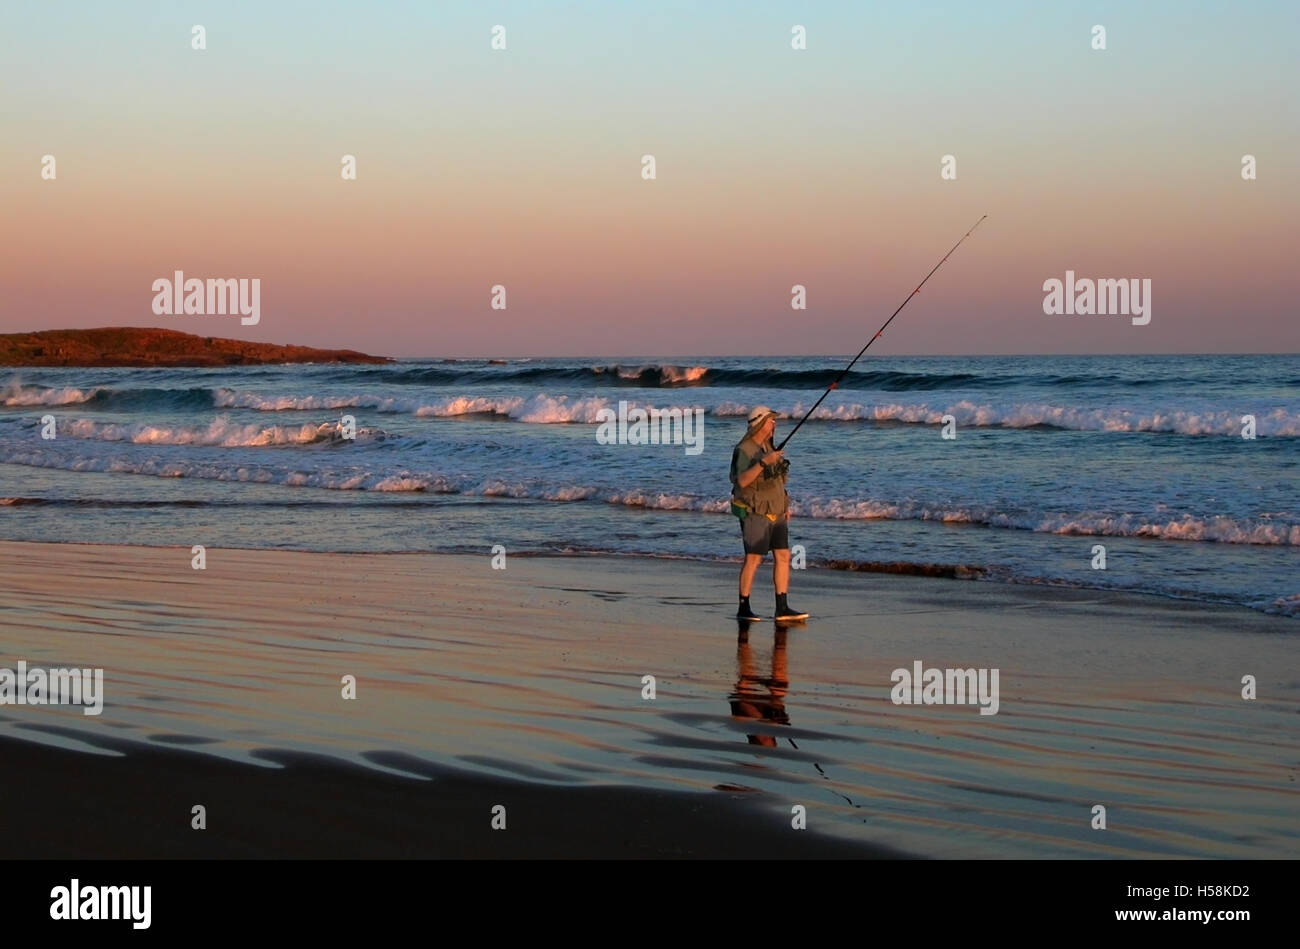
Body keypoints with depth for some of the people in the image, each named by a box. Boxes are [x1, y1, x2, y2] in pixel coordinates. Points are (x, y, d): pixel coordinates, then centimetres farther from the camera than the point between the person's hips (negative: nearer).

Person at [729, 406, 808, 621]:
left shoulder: (767, 447, 14)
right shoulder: (745, 451, -14)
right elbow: (742, 481, -28)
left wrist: (785, 506, 19)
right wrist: (764, 462, -35)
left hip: (775, 513, 8)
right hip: (755, 512, -8)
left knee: (783, 556, 1)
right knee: (753, 558, -7)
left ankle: (782, 608, 1)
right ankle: (743, 609, 0)